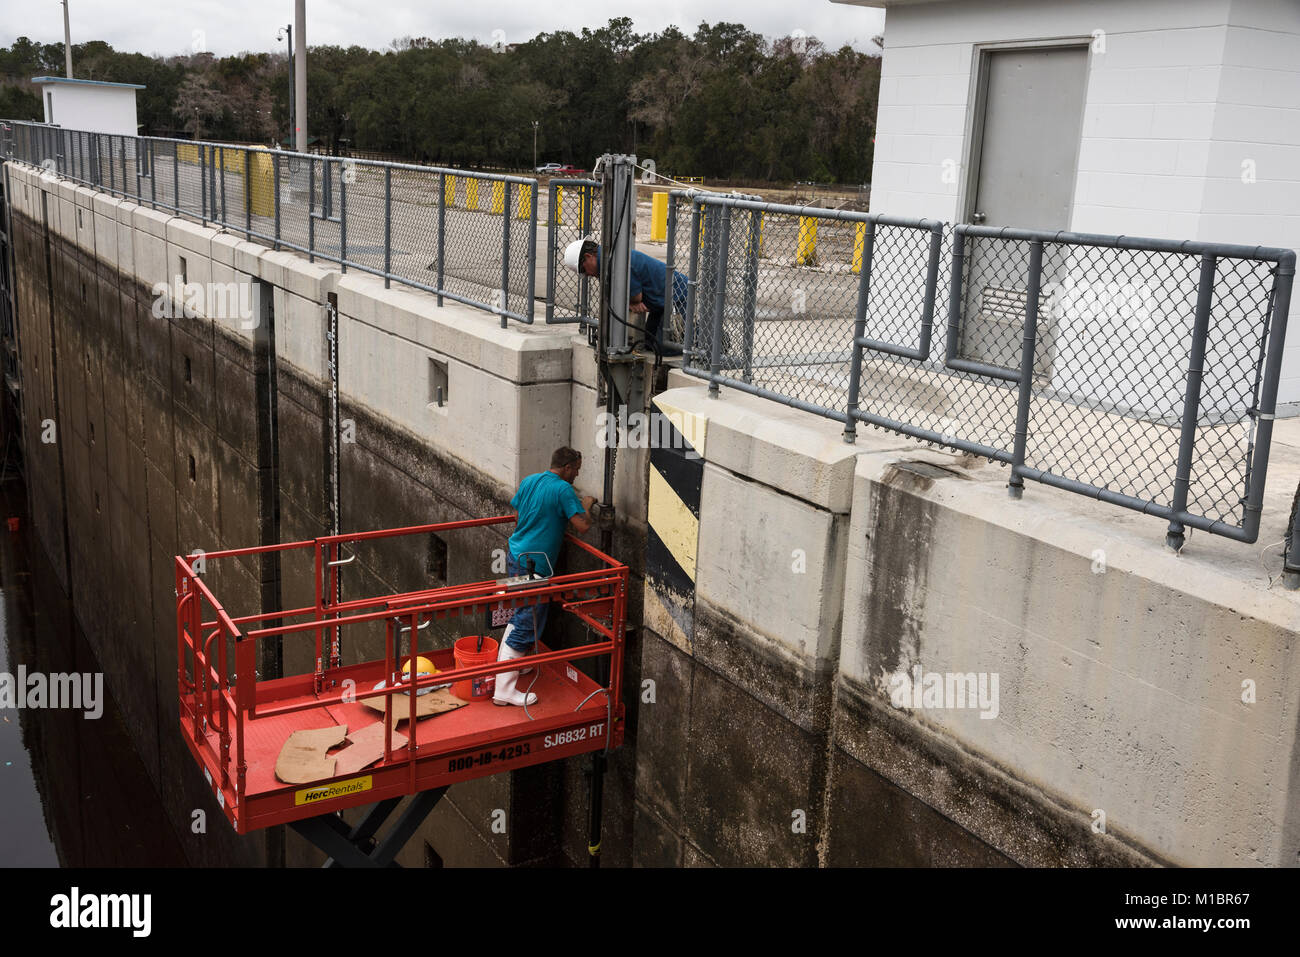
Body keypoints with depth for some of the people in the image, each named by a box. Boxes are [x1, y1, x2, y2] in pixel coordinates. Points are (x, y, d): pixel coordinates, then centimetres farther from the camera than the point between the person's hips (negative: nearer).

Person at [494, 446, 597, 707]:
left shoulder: (528, 481, 10)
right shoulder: (563, 489, -13)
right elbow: (582, 526, -18)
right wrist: (585, 505, 1)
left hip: (515, 555, 9)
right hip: (533, 565, -9)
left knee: (522, 615, 25)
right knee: (527, 626, -4)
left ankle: (504, 664, 36)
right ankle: (505, 690, -4)